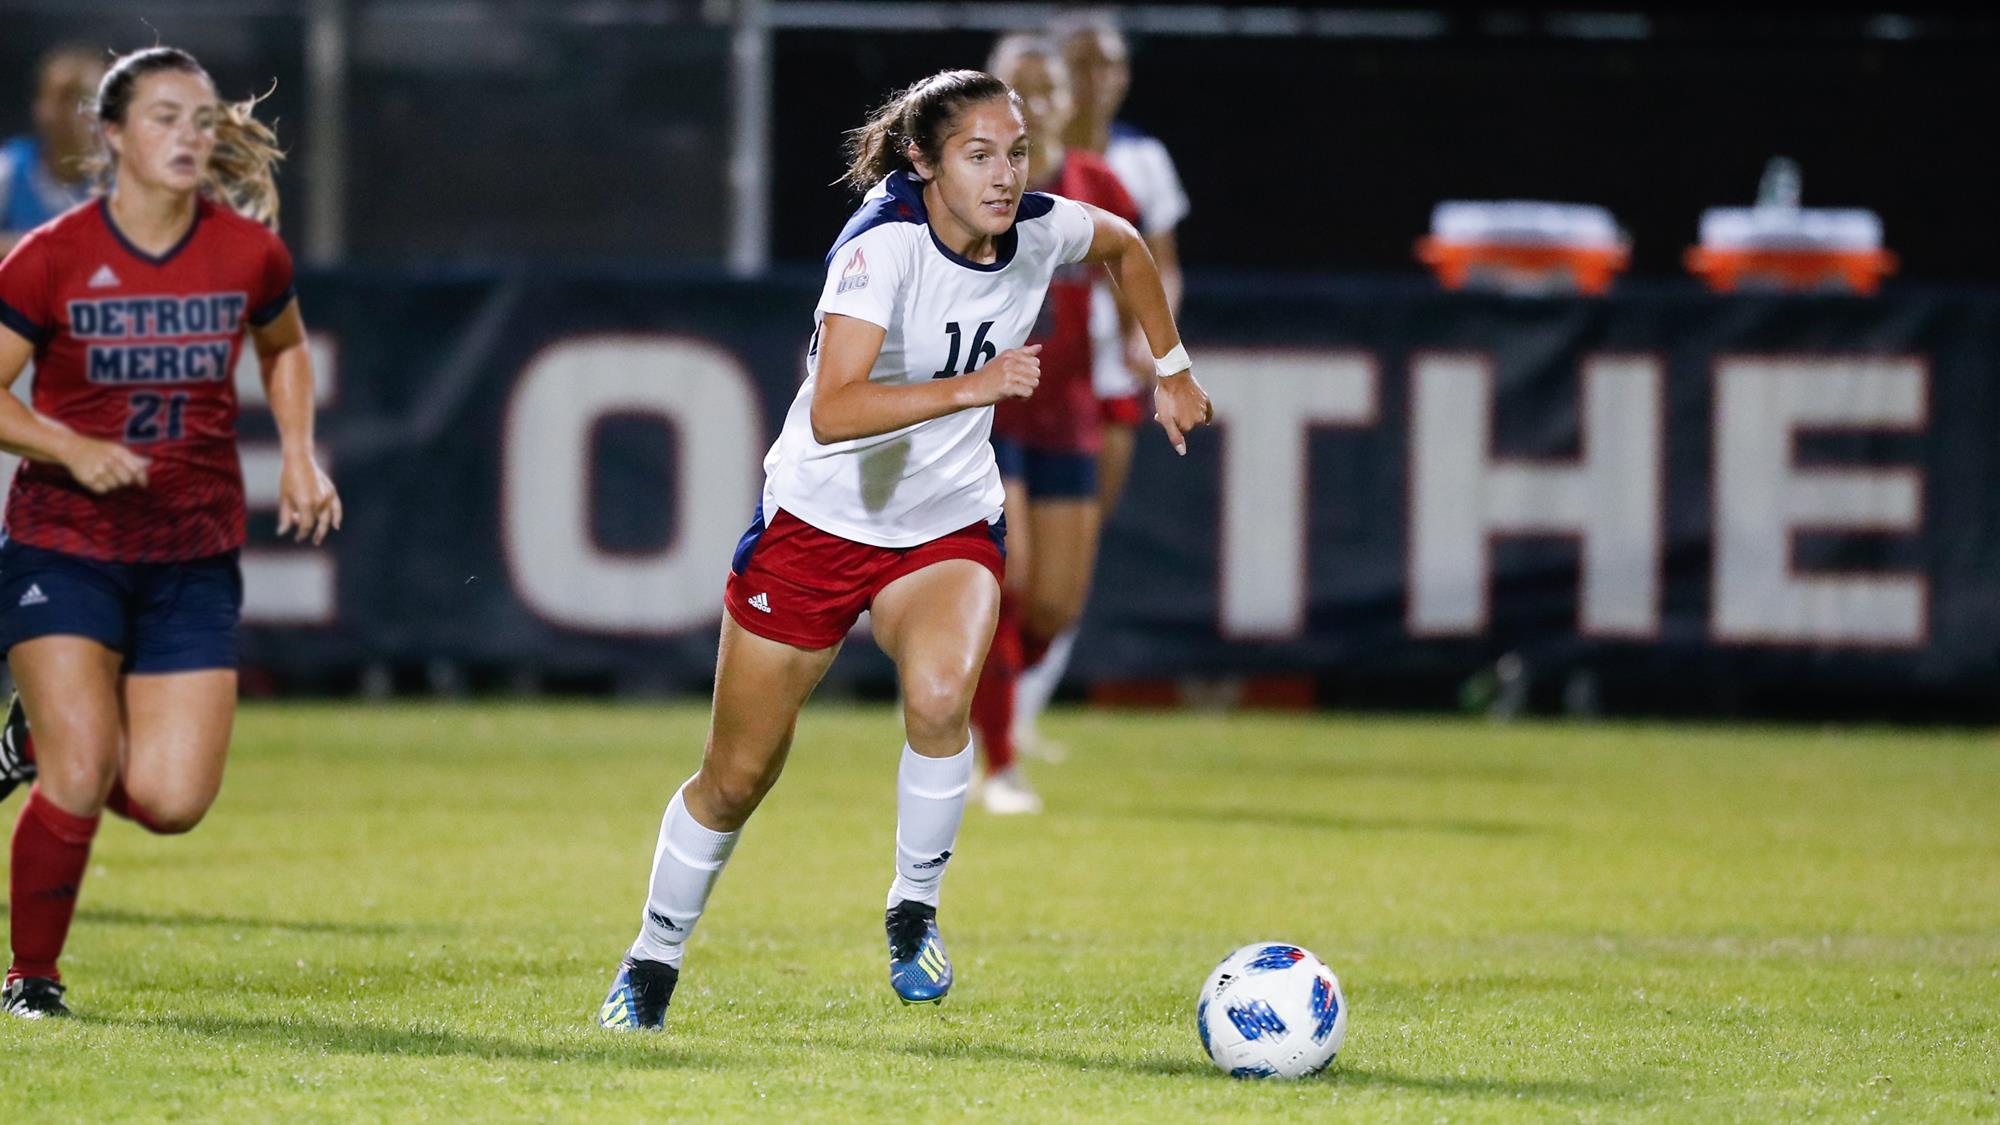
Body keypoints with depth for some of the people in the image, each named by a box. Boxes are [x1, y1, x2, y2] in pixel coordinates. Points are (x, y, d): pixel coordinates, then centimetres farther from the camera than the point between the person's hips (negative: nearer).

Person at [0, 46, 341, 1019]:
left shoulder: (248, 254, -2)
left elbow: (285, 349, 19)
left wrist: (298, 454, 4)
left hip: (195, 557, 3)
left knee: (169, 800, -9)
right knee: (80, 782, -13)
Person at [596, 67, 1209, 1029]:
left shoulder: (1042, 232, -10)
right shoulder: (882, 245, -27)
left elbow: (1126, 247, 17)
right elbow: (832, 413, -40)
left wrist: (1172, 370, 19)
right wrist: (971, 388, -48)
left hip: (949, 526, 3)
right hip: (818, 518, -3)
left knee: (941, 692, -30)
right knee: (737, 778, 6)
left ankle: (914, 908, -8)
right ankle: (654, 956, 31)